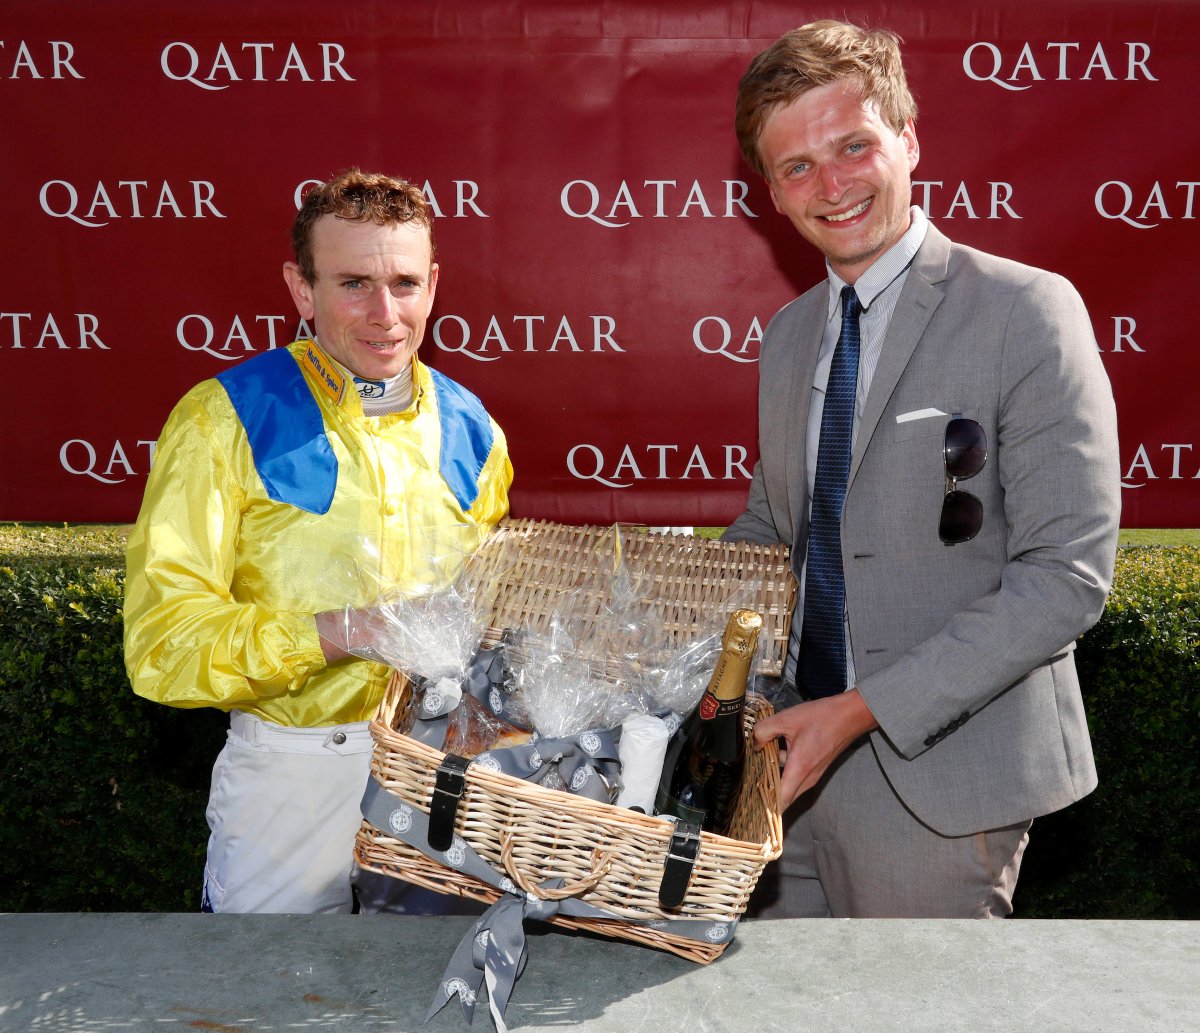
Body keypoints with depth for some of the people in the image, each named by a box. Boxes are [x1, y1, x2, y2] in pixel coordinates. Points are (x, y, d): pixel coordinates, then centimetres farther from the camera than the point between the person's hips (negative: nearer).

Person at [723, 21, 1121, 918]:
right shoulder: (788, 336, 9)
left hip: (941, 776, -6)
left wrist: (864, 706, -21)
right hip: (800, 749, 6)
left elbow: (1067, 576, -19)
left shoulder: (1026, 313, -13)